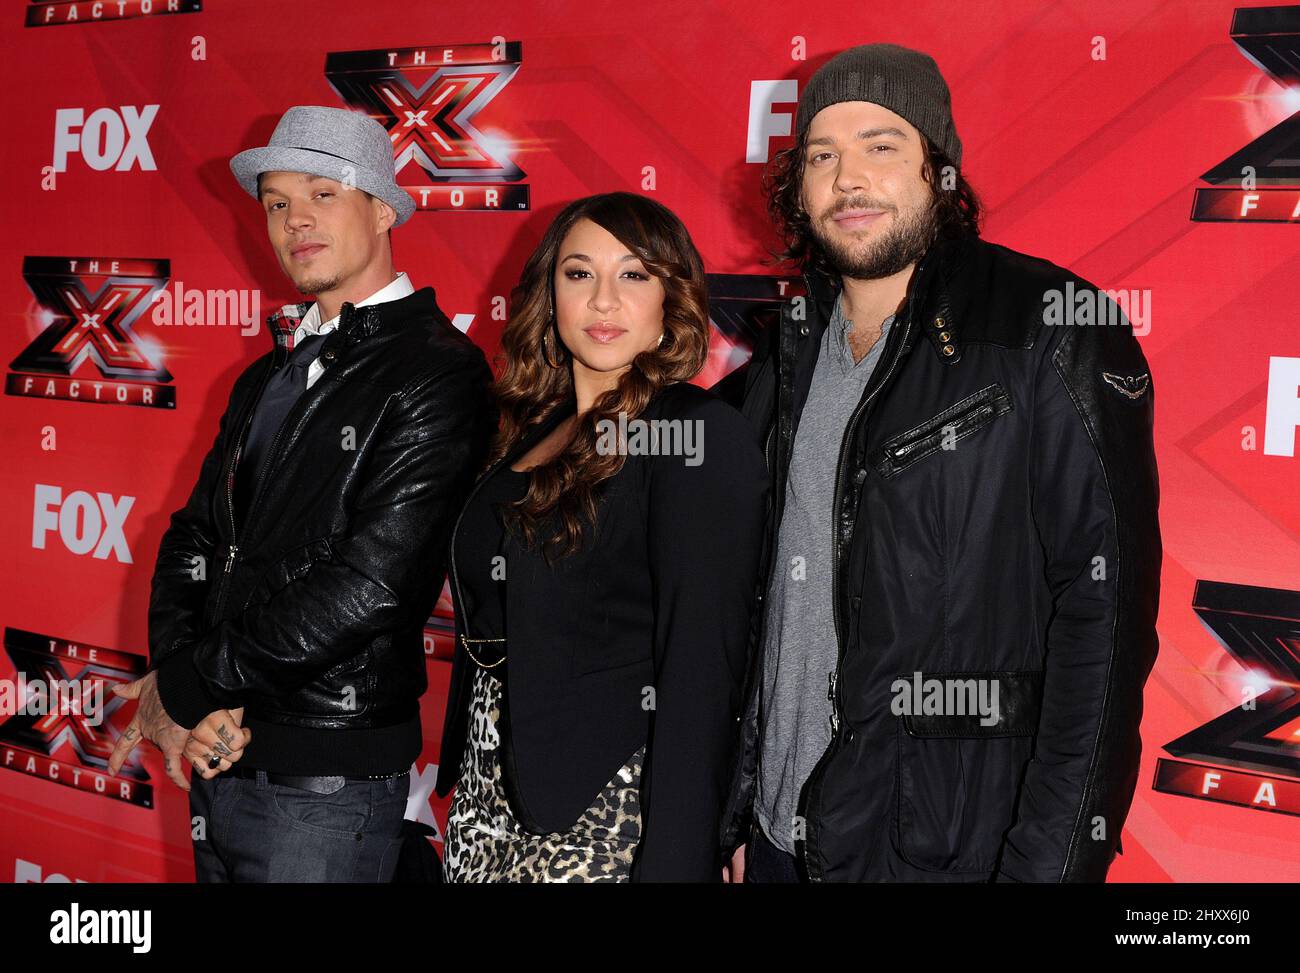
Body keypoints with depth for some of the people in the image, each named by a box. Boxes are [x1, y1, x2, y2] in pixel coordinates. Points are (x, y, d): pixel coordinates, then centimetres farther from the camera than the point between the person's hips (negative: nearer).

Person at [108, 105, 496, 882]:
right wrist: (187, 706, -8)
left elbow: (370, 583, -21)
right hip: (217, 760, 7)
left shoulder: (440, 373, -14)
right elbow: (194, 540, 9)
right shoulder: (268, 377, 13)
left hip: (328, 781, -7)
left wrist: (182, 687, -13)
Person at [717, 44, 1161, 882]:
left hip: (949, 846, -5)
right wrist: (733, 818, 9)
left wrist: (1051, 860, -20)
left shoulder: (1050, 334, -11)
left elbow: (1105, 611, -16)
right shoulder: (789, 352, 6)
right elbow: (751, 607, 10)